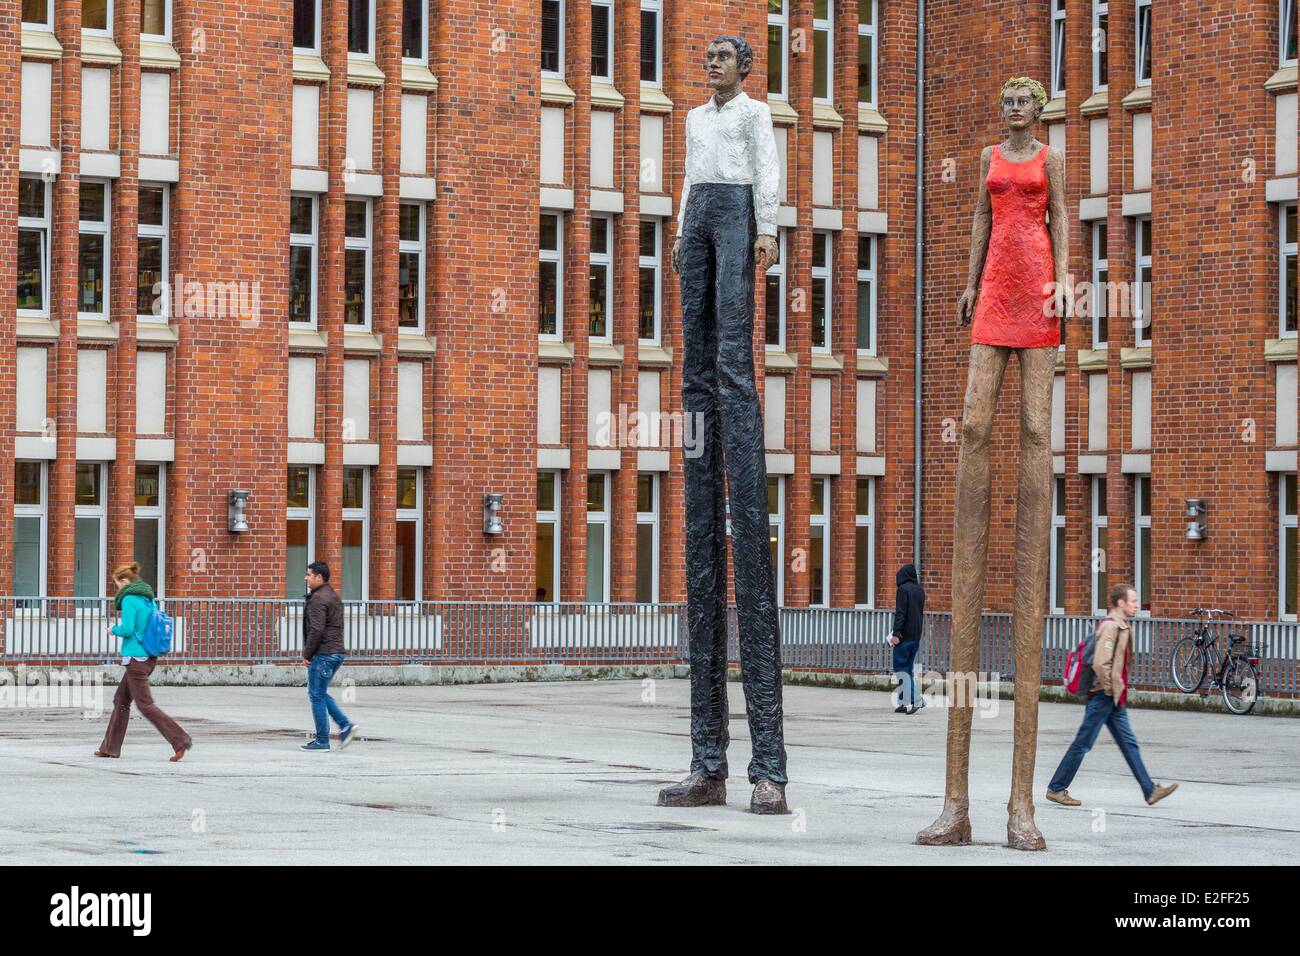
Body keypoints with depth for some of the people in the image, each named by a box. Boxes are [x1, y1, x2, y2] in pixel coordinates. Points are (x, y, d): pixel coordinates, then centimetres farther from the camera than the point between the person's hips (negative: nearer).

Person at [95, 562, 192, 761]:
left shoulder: (129, 600, -13)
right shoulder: (148, 599, 12)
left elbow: (127, 629, -20)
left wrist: (114, 629, 0)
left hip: (136, 657, -9)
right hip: (150, 657, 9)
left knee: (145, 705, -7)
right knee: (121, 700, 16)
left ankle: (181, 740, -14)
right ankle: (110, 747, 20)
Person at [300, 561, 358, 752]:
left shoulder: (318, 599, -15)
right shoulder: (333, 596, 17)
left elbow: (316, 630, -23)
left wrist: (307, 654, -13)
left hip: (323, 654, -10)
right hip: (336, 652, 10)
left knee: (317, 695, -2)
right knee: (320, 694, 18)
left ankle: (322, 740, 1)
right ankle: (345, 725, 8)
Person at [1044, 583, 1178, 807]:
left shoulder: (1123, 626, 14)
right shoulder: (1111, 625, -17)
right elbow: (1100, 664, -24)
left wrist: (1120, 691, 18)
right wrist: (1111, 690, -16)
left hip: (1115, 698, 9)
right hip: (1103, 696, -9)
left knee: (1129, 744, 7)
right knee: (1083, 744, -2)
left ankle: (1150, 791, 7)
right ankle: (1056, 789, 6)